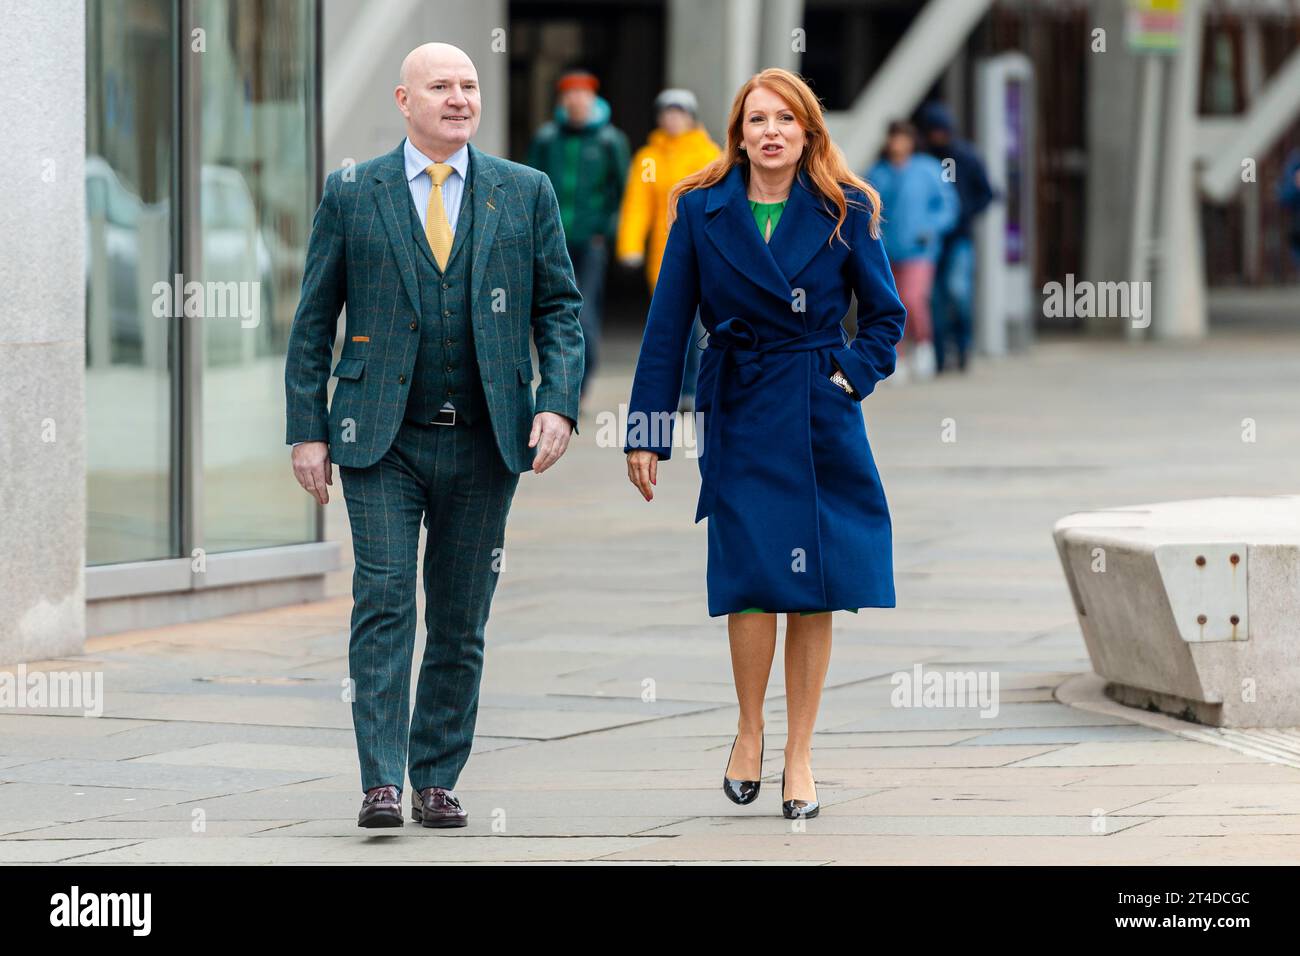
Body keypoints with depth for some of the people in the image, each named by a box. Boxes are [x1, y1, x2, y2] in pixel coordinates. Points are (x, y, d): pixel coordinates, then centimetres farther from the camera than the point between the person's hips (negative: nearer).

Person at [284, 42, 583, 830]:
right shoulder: (351, 196, 3)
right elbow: (314, 320, 6)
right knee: (385, 603, -11)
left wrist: (559, 403, -7)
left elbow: (560, 308, 8)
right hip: (381, 439, -2)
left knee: (461, 621, 5)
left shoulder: (526, 194, 7)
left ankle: (438, 782, 13)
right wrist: (307, 430, -1)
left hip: (483, 442, 2)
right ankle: (383, 783, -12)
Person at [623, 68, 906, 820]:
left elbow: (887, 314, 10)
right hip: (739, 413, -1)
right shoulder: (702, 210, 0)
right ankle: (750, 730, 10)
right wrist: (647, 432, -2)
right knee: (753, 578, -11)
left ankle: (799, 754, 11)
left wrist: (853, 377, -5)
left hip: (821, 418, 1)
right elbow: (667, 326, 1)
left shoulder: (845, 212, 1)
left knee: (816, 589, 2)